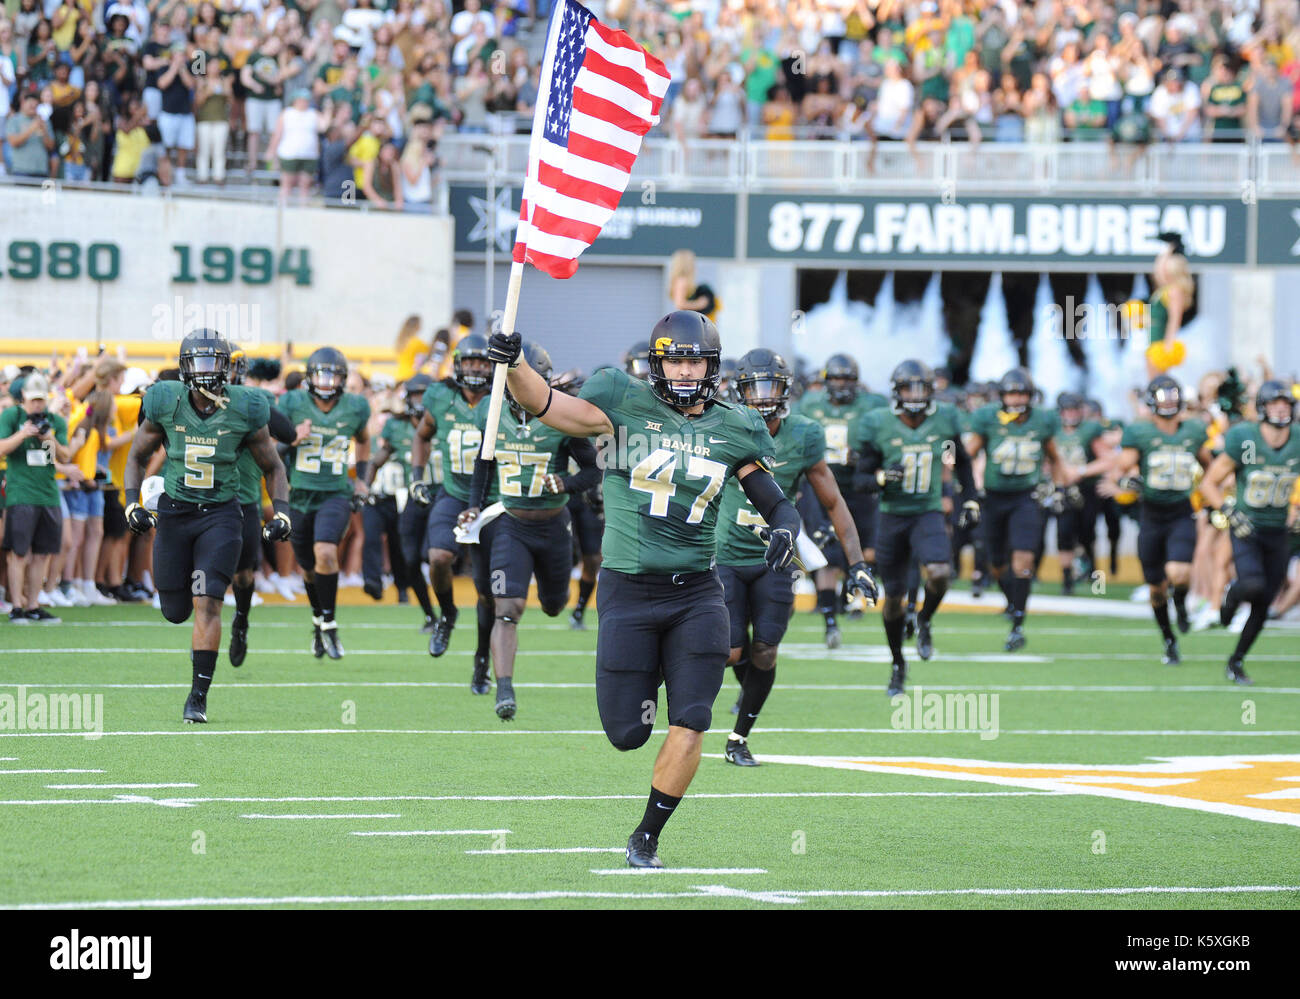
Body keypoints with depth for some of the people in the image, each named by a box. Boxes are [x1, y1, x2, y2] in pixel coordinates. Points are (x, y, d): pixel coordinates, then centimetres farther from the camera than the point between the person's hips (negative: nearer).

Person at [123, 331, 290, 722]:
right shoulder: (166, 404, -7)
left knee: (206, 604, -14)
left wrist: (282, 512, -7)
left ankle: (198, 696, -8)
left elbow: (272, 467, 6)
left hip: (220, 514, -2)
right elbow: (138, 457, 8)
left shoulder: (244, 411, -9)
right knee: (175, 612, 7)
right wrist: (132, 504, -6)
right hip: (174, 511, 2)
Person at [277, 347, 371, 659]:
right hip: (299, 495, 1)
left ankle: (329, 624, -10)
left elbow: (363, 441, 19)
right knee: (309, 568, 13)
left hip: (336, 496, -1)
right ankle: (319, 619, 41)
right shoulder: (292, 404, -7)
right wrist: (293, 438, -20)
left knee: (325, 553, -25)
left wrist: (362, 479, 11)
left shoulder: (355, 408, -2)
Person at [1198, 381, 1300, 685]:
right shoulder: (1243, 440, -13)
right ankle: (1231, 594, 10)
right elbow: (1209, 483, -5)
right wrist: (1229, 513, -18)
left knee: (1262, 606, 5)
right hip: (1247, 530, -4)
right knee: (1253, 585, -27)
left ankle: (1236, 661, 22)